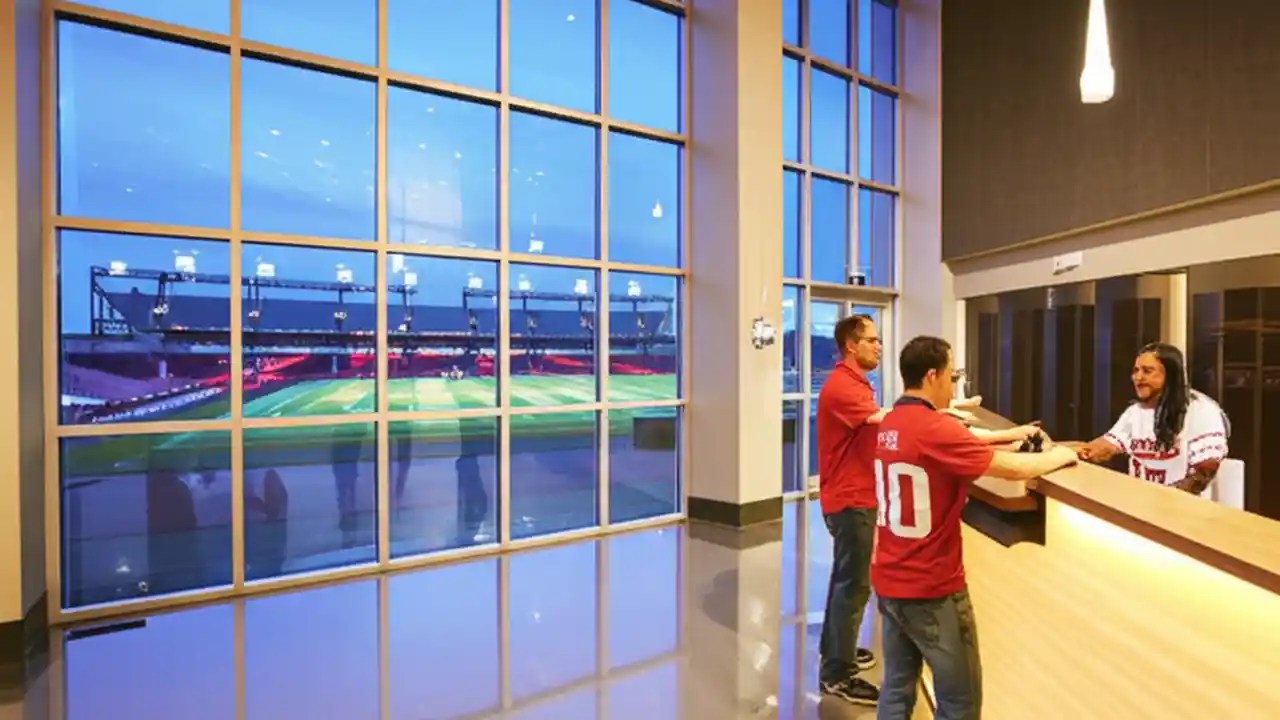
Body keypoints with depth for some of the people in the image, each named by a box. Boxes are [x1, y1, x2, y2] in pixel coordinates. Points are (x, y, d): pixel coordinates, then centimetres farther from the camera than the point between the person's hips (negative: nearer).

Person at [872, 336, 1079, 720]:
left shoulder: (890, 424, 4)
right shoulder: (935, 428, -22)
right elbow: (1015, 469, -16)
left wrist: (1012, 434, 17)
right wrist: (1060, 455, 3)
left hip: (889, 581, 8)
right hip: (932, 589, -8)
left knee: (897, 689, 18)